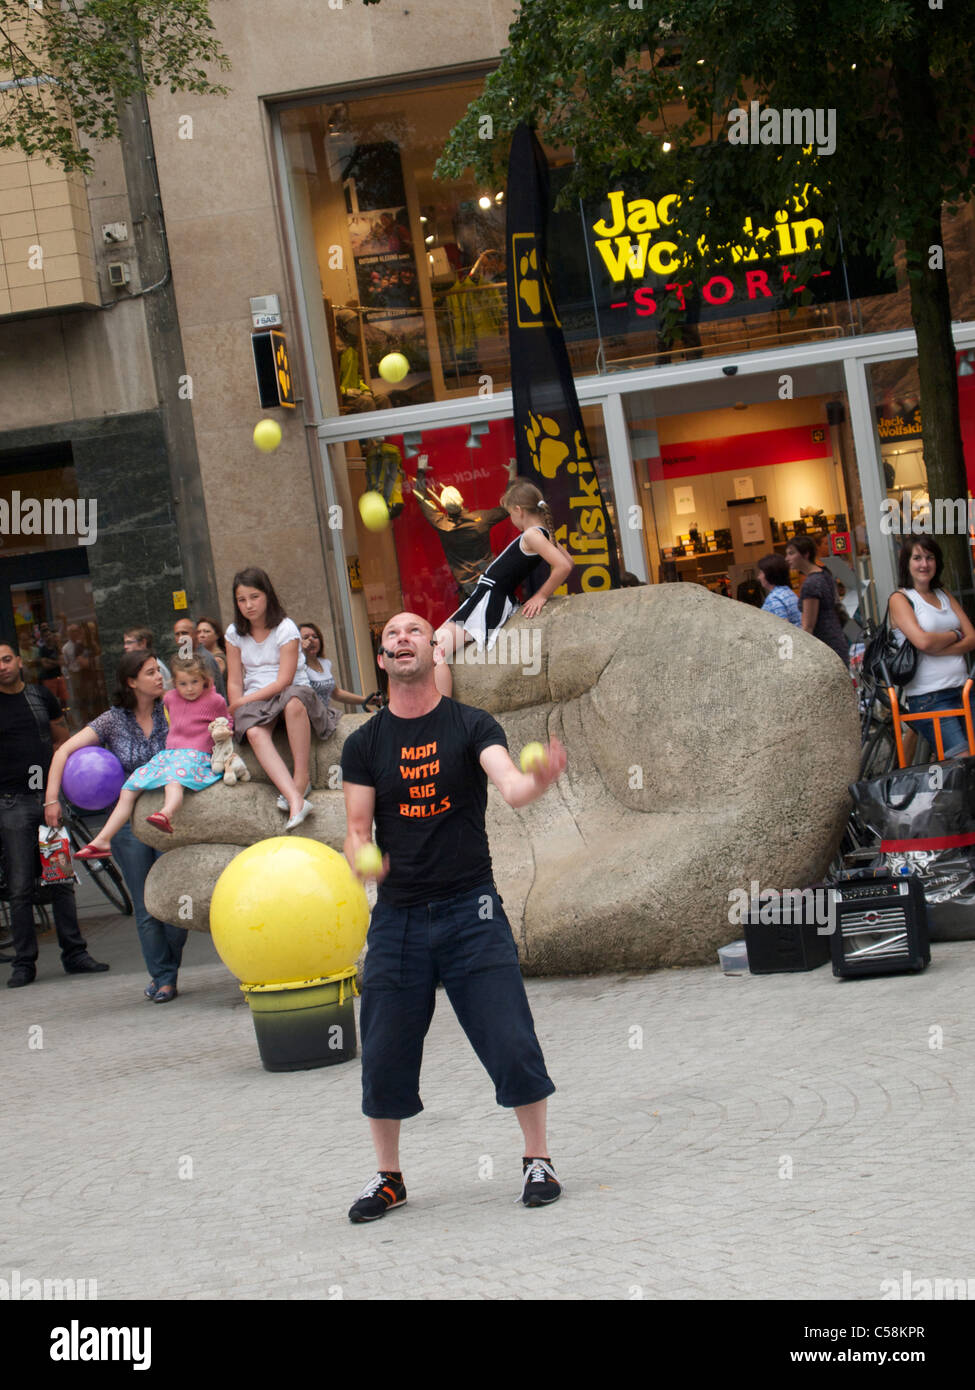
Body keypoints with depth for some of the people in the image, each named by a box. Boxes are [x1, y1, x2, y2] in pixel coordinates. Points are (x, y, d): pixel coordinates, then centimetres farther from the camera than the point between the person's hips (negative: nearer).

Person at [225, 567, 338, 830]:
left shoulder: (286, 629, -4)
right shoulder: (235, 633, 10)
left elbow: (284, 681, -12)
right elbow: (234, 682, 8)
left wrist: (244, 701, -15)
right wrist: (238, 710, -12)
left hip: (294, 692, -3)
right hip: (254, 701, 3)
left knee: (293, 702, -42)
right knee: (254, 732, -34)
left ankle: (301, 779, -31)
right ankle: (295, 799, -52)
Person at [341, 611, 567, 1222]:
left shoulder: (472, 726, 0)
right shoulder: (364, 744, 6)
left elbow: (510, 785, -17)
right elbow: (357, 829, 4)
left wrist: (538, 779, -40)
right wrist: (363, 862, -19)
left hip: (471, 908, -2)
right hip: (398, 914, 2)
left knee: (512, 1044, -7)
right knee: (384, 1056, 4)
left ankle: (538, 1160, 13)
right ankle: (389, 1177, 23)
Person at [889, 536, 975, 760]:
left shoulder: (945, 596, 18)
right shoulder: (900, 599, 0)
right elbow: (923, 640, -15)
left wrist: (937, 648, -9)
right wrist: (955, 635, 2)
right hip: (928, 697, -6)